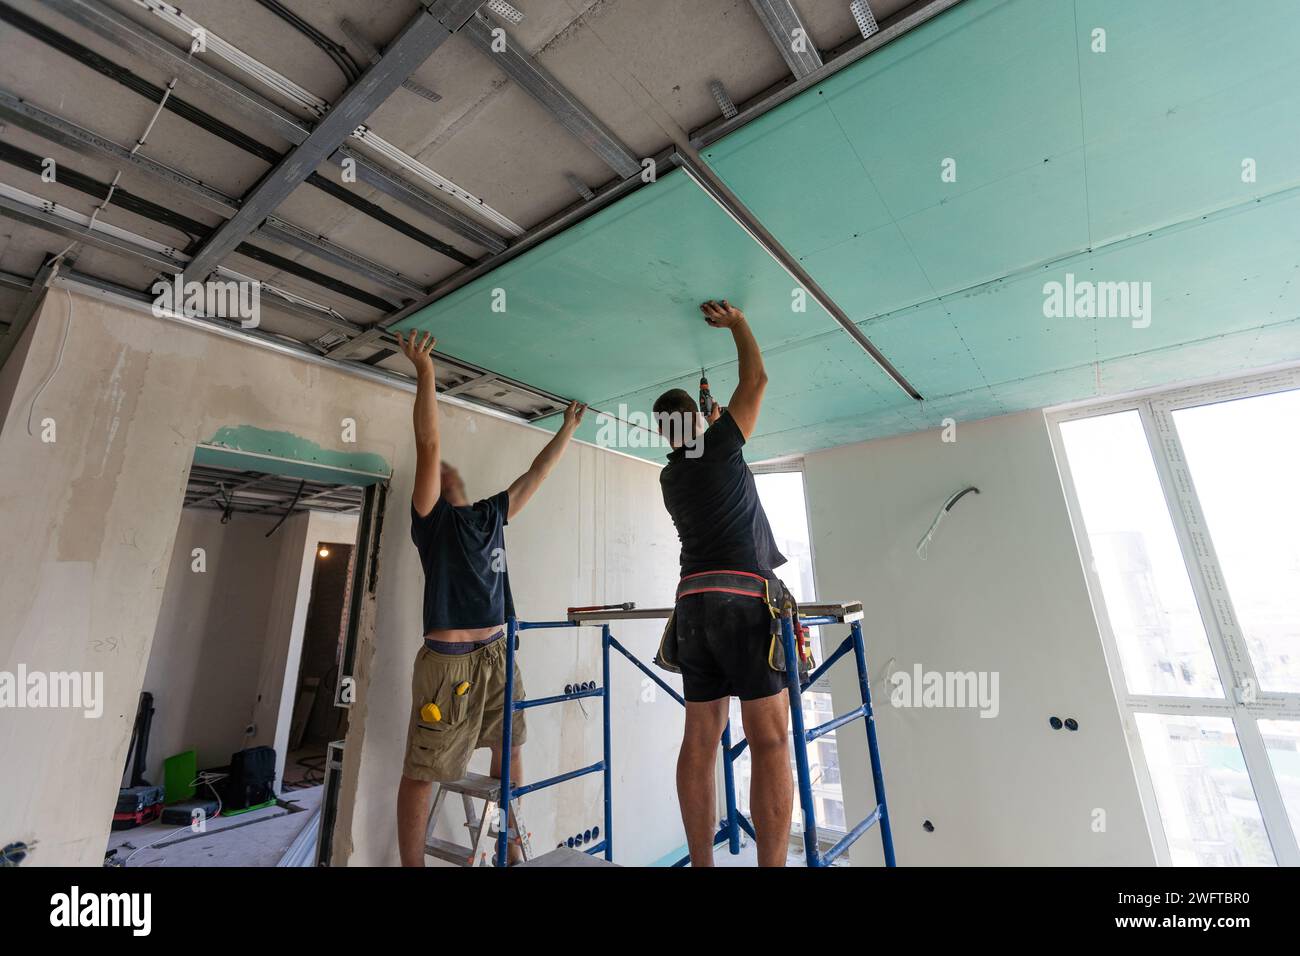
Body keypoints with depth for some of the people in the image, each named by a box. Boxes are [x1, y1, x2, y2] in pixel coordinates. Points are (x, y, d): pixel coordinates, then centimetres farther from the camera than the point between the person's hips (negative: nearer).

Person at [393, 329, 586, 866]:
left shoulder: (490, 515, 14)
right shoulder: (431, 517, -2)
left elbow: (536, 474, 19)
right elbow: (427, 446, -13)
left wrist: (568, 428, 24)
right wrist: (425, 372, -16)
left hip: (497, 654, 6)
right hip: (448, 659, -6)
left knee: (509, 749, 13)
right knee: (422, 771, 3)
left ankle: (511, 849, 29)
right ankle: (412, 865, 18)